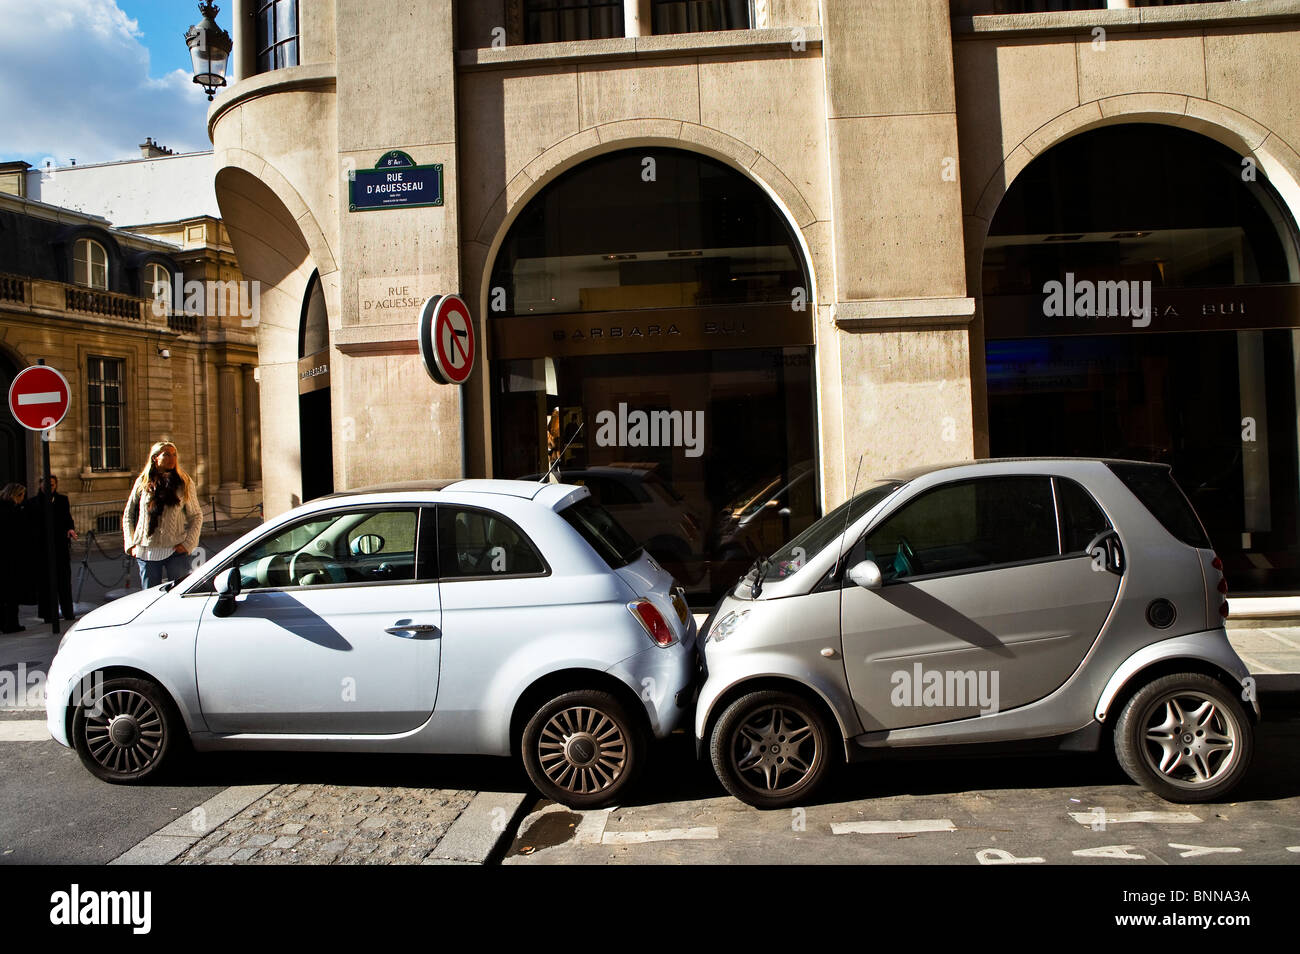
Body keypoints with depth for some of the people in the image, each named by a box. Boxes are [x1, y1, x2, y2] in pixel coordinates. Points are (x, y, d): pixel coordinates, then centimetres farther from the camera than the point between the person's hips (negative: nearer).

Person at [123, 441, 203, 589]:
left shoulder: (185, 483, 4)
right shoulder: (142, 483, 7)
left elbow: (196, 516, 6)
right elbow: (128, 515, 16)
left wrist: (188, 544, -5)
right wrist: (130, 544, 6)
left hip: (176, 551, -1)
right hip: (146, 552, 1)